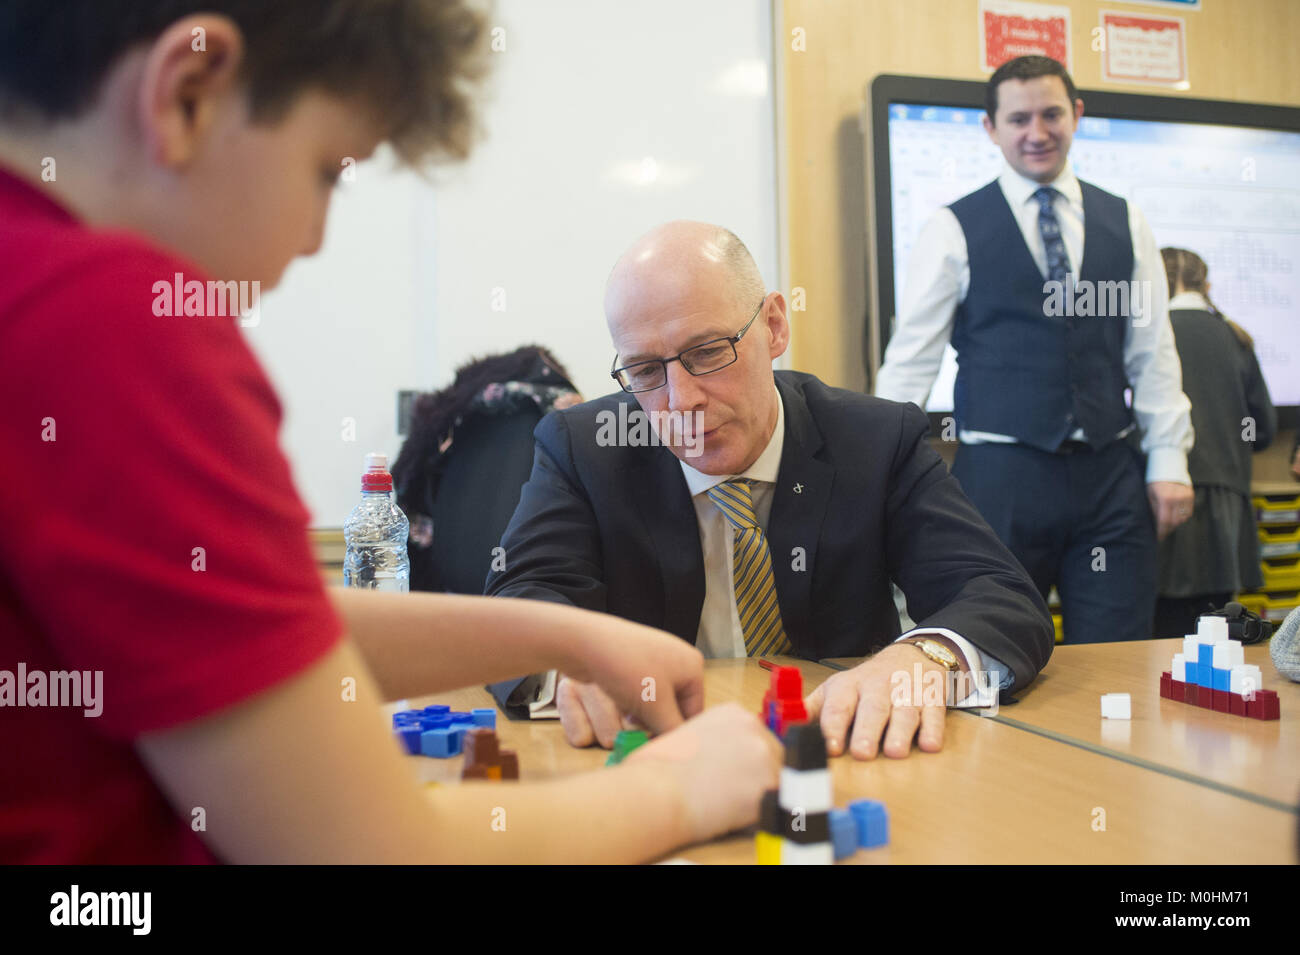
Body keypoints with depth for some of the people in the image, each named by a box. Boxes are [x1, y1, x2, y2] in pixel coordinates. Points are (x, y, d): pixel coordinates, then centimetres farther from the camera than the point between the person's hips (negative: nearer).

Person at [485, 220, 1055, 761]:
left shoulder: (879, 441, -5)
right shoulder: (578, 448, -3)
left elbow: (1007, 601, -12)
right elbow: (522, 600, -14)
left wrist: (923, 659, -36)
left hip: (842, 759, 1)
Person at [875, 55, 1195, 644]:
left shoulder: (1125, 224, 11)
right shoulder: (953, 229, 0)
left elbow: (1153, 352, 11)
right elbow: (910, 359, -2)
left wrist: (1169, 461, 5)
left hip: (1110, 477, 3)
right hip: (999, 477, -3)